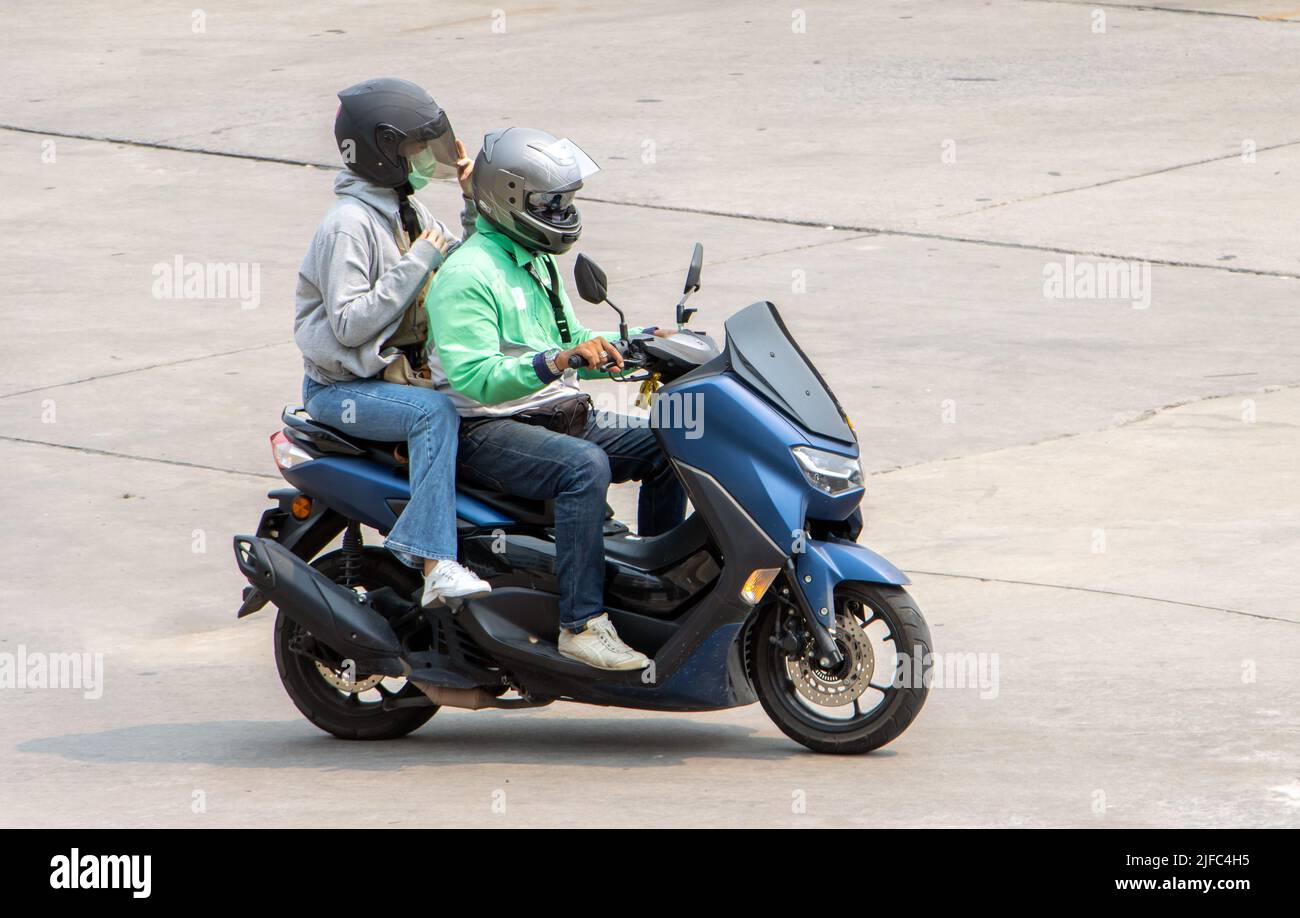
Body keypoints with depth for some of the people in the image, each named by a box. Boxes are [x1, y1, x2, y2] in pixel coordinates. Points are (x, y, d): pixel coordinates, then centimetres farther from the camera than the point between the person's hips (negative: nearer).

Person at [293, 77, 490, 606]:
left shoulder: (409, 214, 12)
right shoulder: (349, 223, -15)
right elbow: (351, 324, -22)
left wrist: (477, 205, 7)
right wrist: (418, 263, -21)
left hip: (398, 369, 8)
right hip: (341, 387, -8)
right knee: (435, 412, -33)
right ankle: (435, 564, -41)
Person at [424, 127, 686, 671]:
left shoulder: (535, 263, 17)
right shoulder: (466, 276, -15)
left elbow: (572, 343, 27)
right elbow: (475, 377, -27)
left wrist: (638, 343, 12)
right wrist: (557, 360, -37)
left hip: (554, 415, 10)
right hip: (486, 430, -10)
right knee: (584, 465, -34)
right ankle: (582, 624, -35)